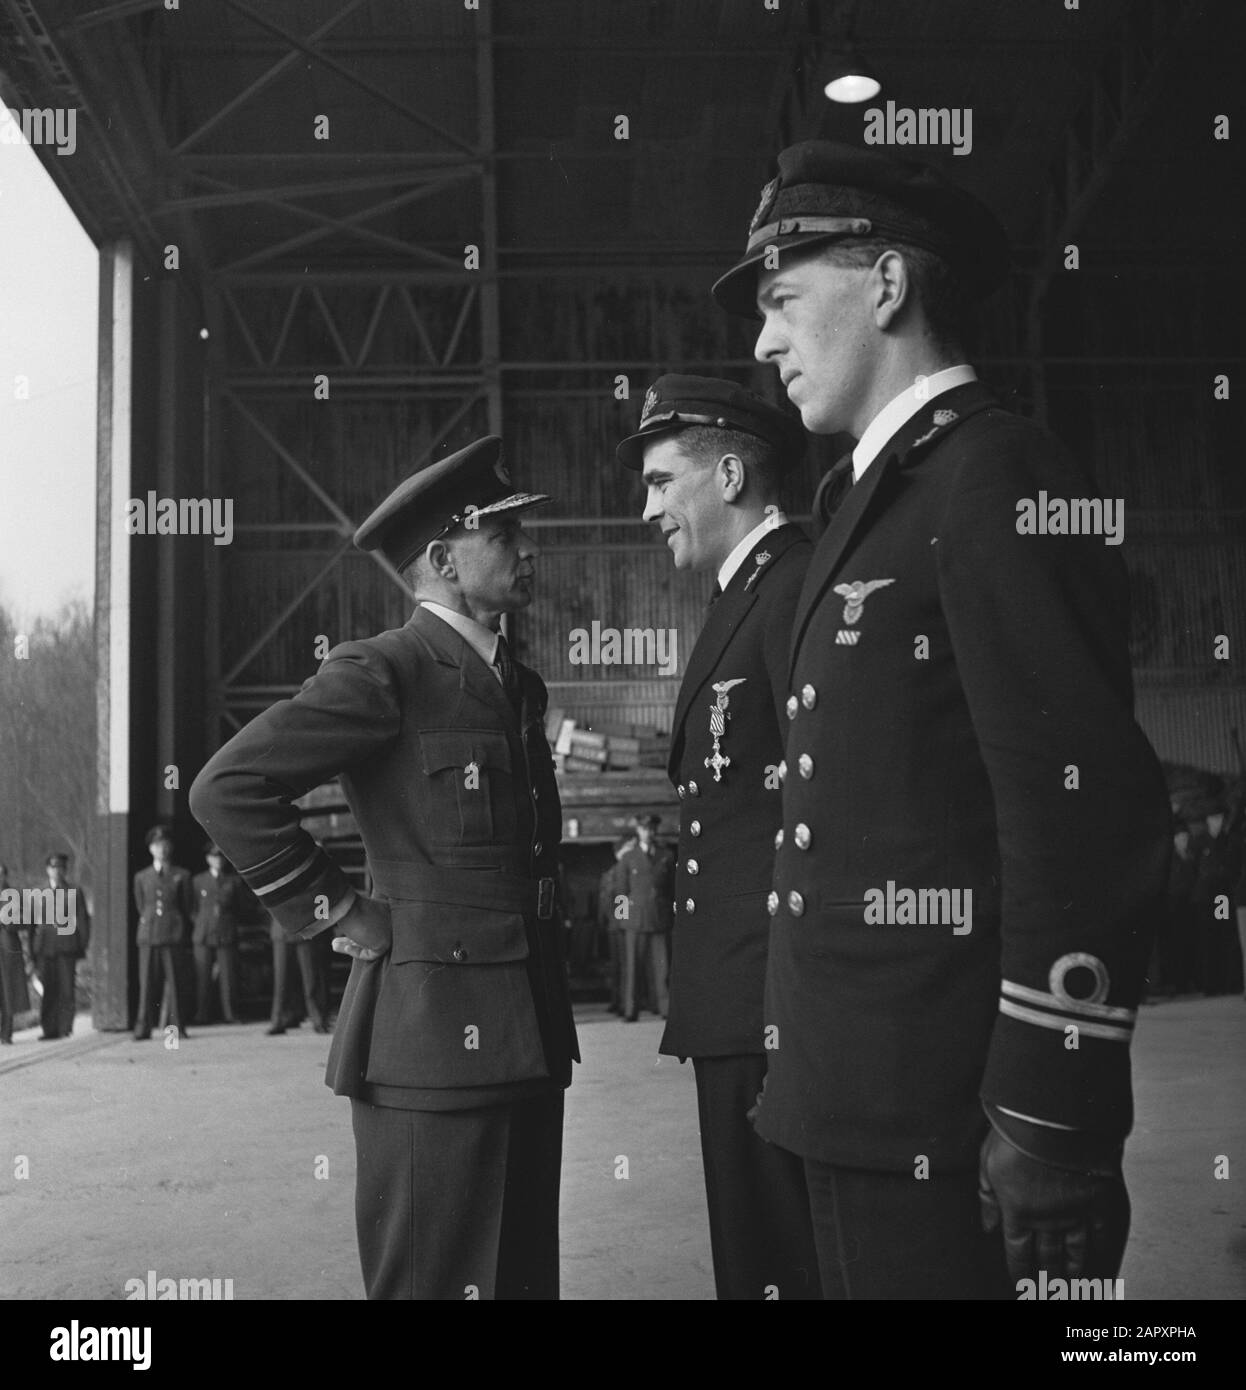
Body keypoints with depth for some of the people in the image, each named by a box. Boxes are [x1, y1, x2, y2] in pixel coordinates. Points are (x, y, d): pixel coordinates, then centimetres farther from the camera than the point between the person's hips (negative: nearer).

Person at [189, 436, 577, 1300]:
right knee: (438, 1280, -1)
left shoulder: (522, 686, 16)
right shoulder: (381, 675, -10)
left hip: (529, 1036, 8)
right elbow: (227, 788, -16)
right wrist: (334, 913, -11)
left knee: (525, 1274, 14)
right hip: (435, 1038, -8)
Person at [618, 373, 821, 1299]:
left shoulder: (797, 587, -11)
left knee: (780, 1263, -2)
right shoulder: (745, 596, 20)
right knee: (752, 1251, 15)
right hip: (740, 1014, 10)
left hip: (777, 1015, -10)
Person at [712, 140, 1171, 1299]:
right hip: (862, 1106, 9)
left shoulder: (999, 482, -12)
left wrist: (1050, 1119, -19)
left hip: (947, 1123, -9)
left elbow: (1086, 815, -19)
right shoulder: (877, 499, 16)